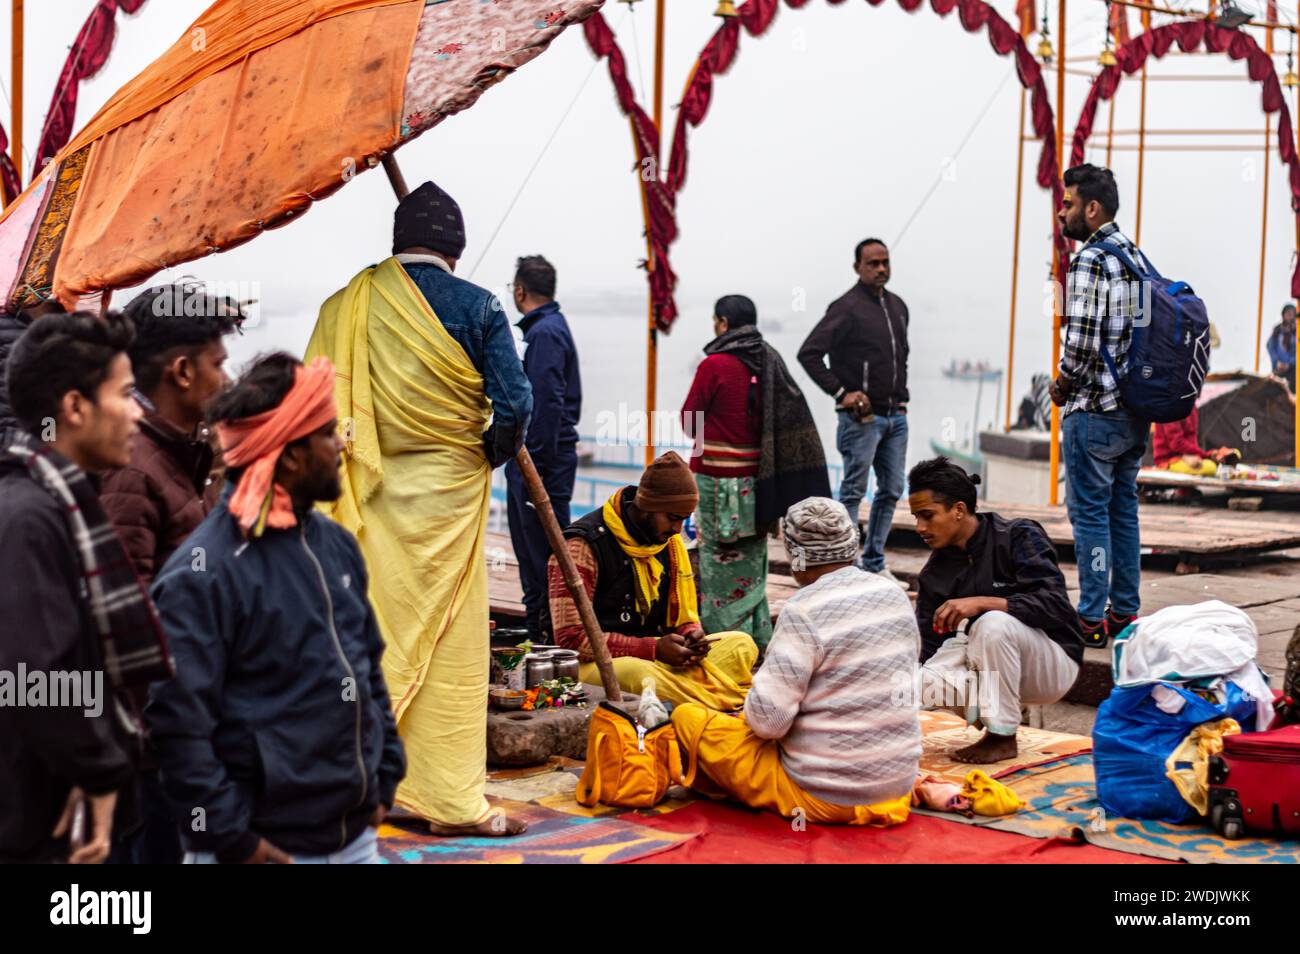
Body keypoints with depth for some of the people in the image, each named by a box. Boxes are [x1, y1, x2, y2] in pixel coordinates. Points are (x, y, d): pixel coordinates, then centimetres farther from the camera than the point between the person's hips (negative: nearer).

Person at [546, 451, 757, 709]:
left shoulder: (670, 541, 8)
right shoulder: (584, 545, -14)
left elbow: (684, 616, 18)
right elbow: (571, 639, -19)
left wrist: (692, 636, -9)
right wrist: (653, 649, -22)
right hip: (595, 666, -7)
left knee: (742, 645, -8)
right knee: (636, 673, -40)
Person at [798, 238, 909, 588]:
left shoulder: (897, 306, 14)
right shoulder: (846, 307, -10)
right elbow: (809, 353, -14)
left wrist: (900, 395, 14)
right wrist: (841, 393, -16)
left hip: (895, 416, 8)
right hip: (862, 416, -8)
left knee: (891, 491, 10)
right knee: (853, 491, -3)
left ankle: (875, 564, 19)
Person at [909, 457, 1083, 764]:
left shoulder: (1018, 537, -15)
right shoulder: (936, 572, 0)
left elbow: (1054, 605, -27)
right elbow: (929, 651, -1)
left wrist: (981, 602, -34)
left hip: (1053, 664, -4)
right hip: (988, 667, 4)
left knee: (993, 623, -36)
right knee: (925, 682, -25)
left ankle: (1002, 737, -21)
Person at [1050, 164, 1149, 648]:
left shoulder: (1090, 261, -15)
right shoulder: (1136, 256, 12)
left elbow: (1081, 342, -23)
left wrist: (1063, 384, -5)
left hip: (1094, 411, -9)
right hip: (1136, 410, 9)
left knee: (1089, 512, -3)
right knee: (1123, 508, 14)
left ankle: (1092, 619, 0)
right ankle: (1125, 612, 19)